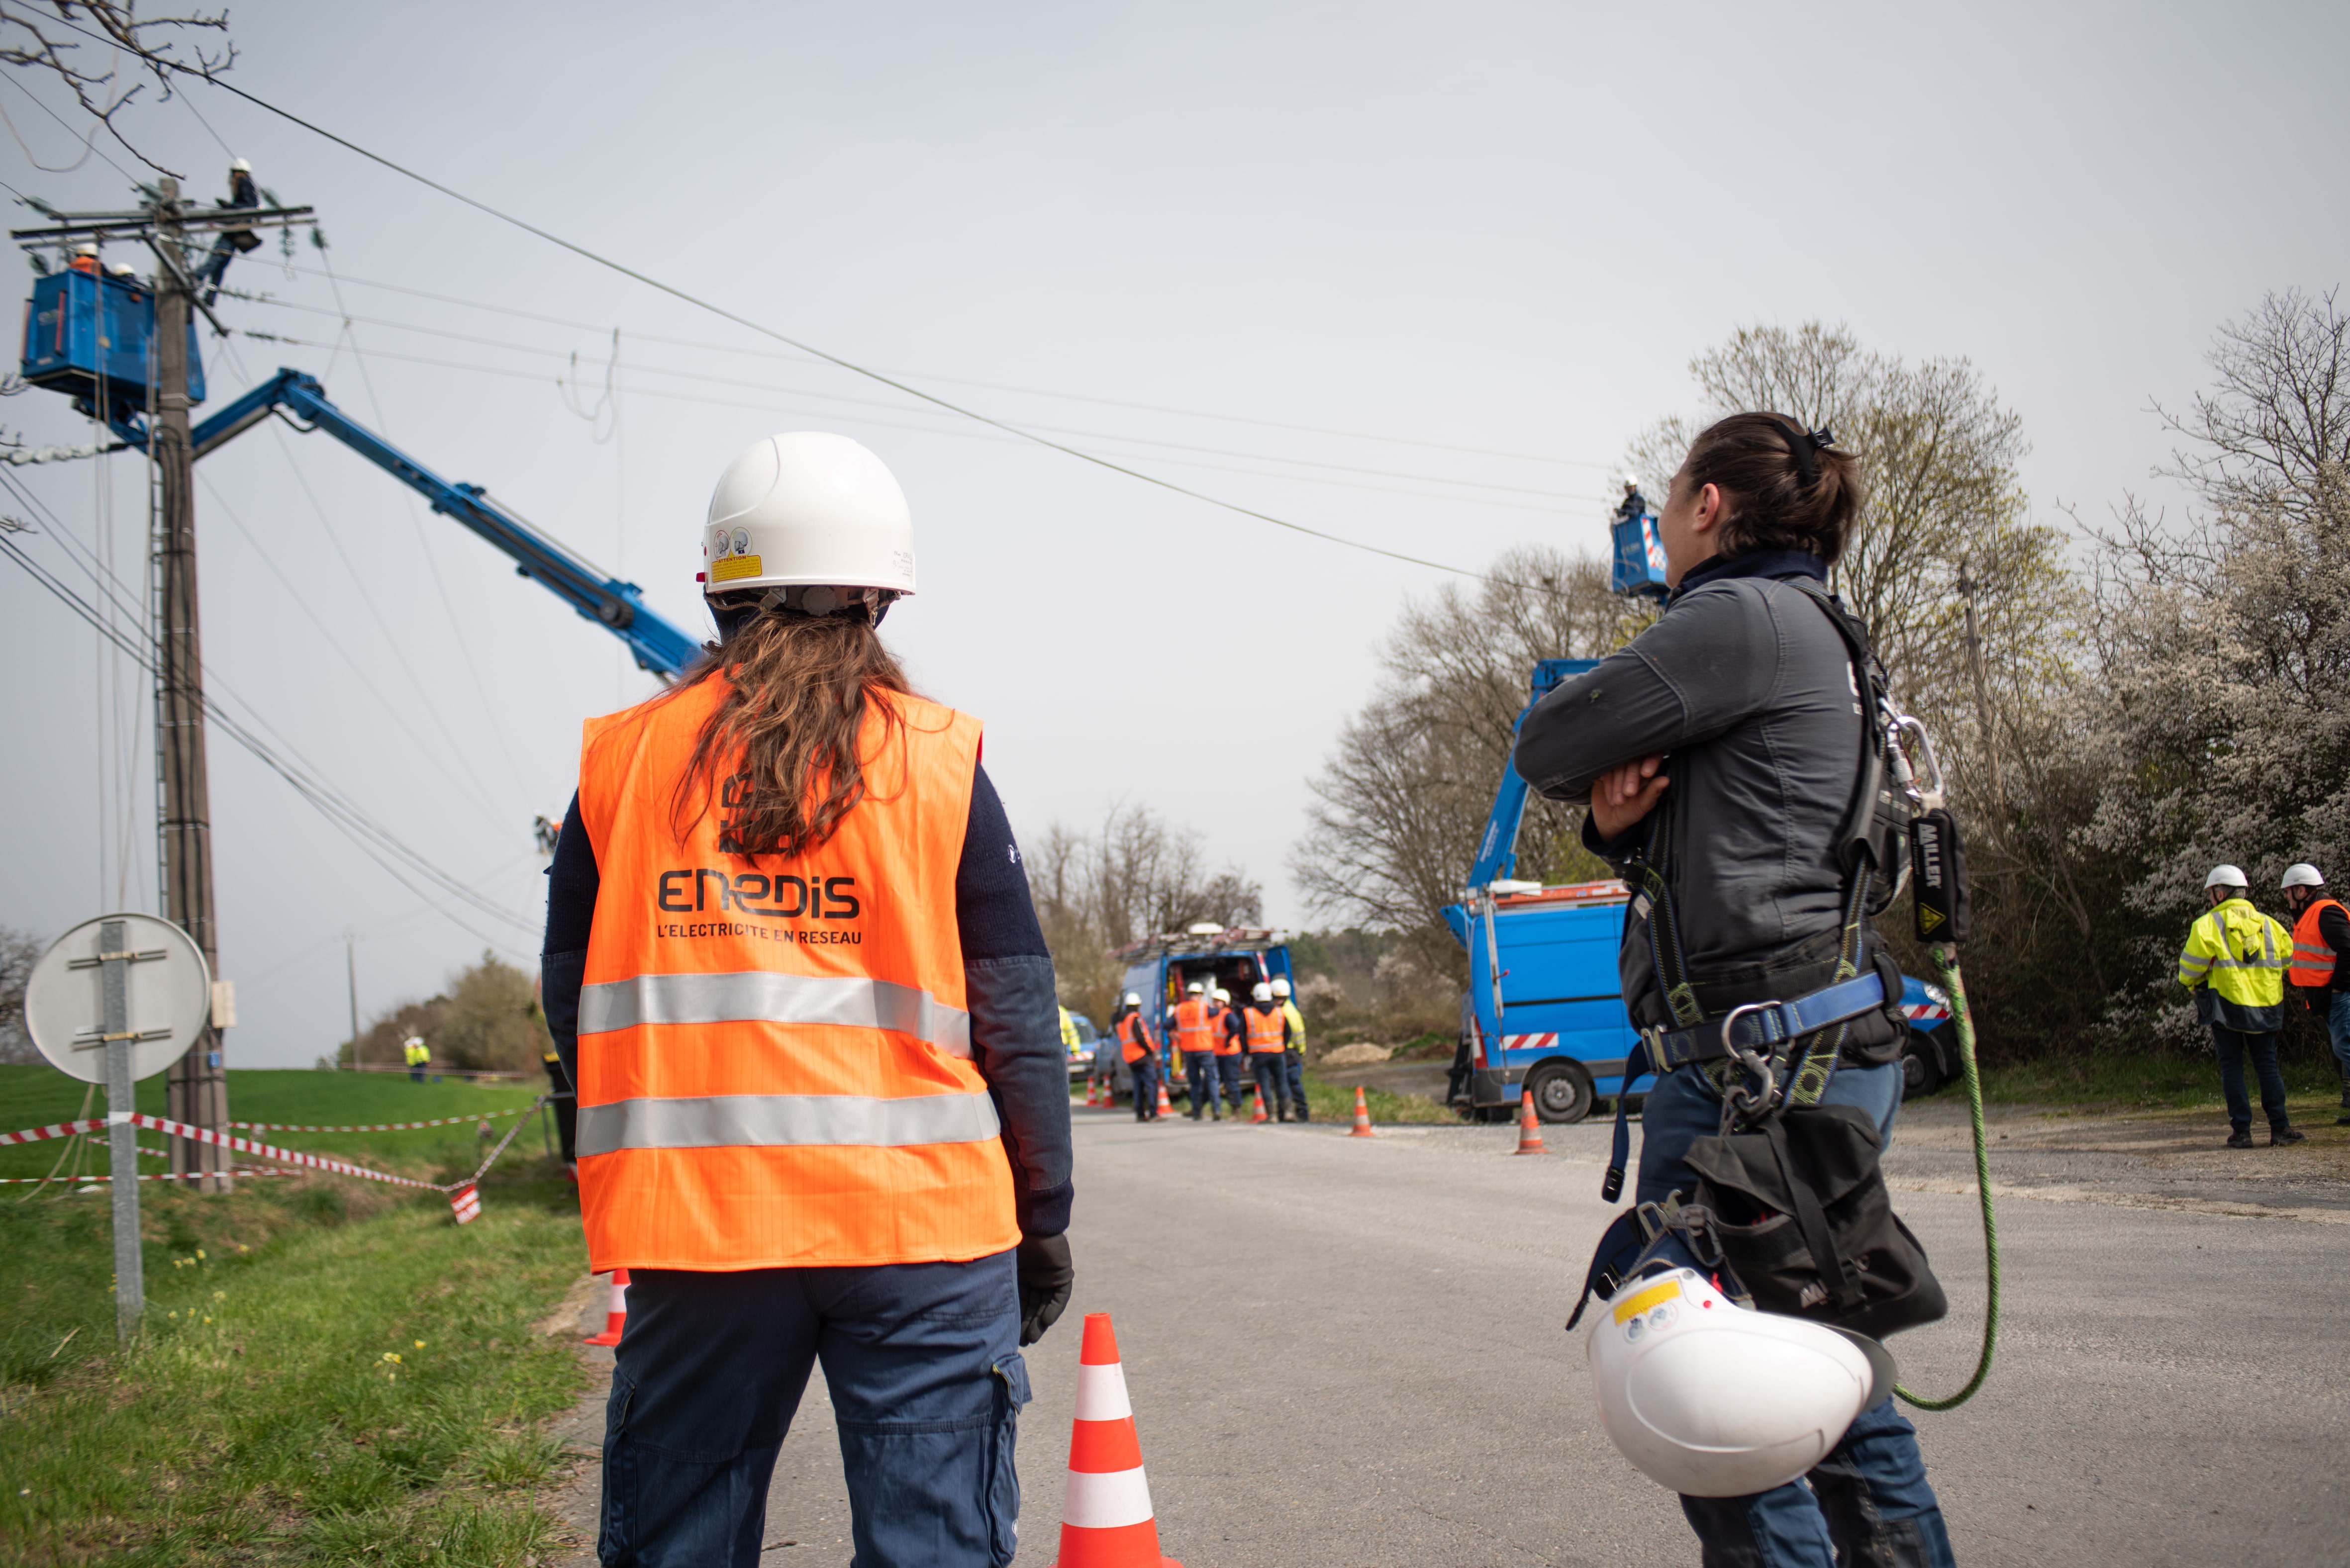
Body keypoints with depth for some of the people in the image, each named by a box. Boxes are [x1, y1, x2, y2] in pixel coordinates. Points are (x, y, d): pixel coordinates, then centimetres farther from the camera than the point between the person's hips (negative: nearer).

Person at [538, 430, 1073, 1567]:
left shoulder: (620, 759, 5)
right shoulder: (939, 762, 0)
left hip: (691, 1218, 2)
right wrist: (1042, 1220, 10)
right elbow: (1016, 1017, 1)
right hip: (922, 1219, -2)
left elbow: (574, 1006, 10)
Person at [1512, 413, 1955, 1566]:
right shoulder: (1820, 635, 21)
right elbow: (1707, 836, 20)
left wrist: (1602, 772, 12)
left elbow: (1544, 746, -7)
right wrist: (1621, 816, 0)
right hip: (1840, 1050, 10)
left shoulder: (1741, 617, -10)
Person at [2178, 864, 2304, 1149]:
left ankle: (2242, 1130, -1)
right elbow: (2287, 957, 17)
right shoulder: (2269, 925, 8)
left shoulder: (2207, 925, -6)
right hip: (2265, 1006, 3)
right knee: (2268, 1066, 11)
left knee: (2232, 1068, 3)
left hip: (2226, 1006, -3)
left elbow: (2190, 968, -9)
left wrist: (2194, 984, 13)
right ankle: (2279, 1127, 3)